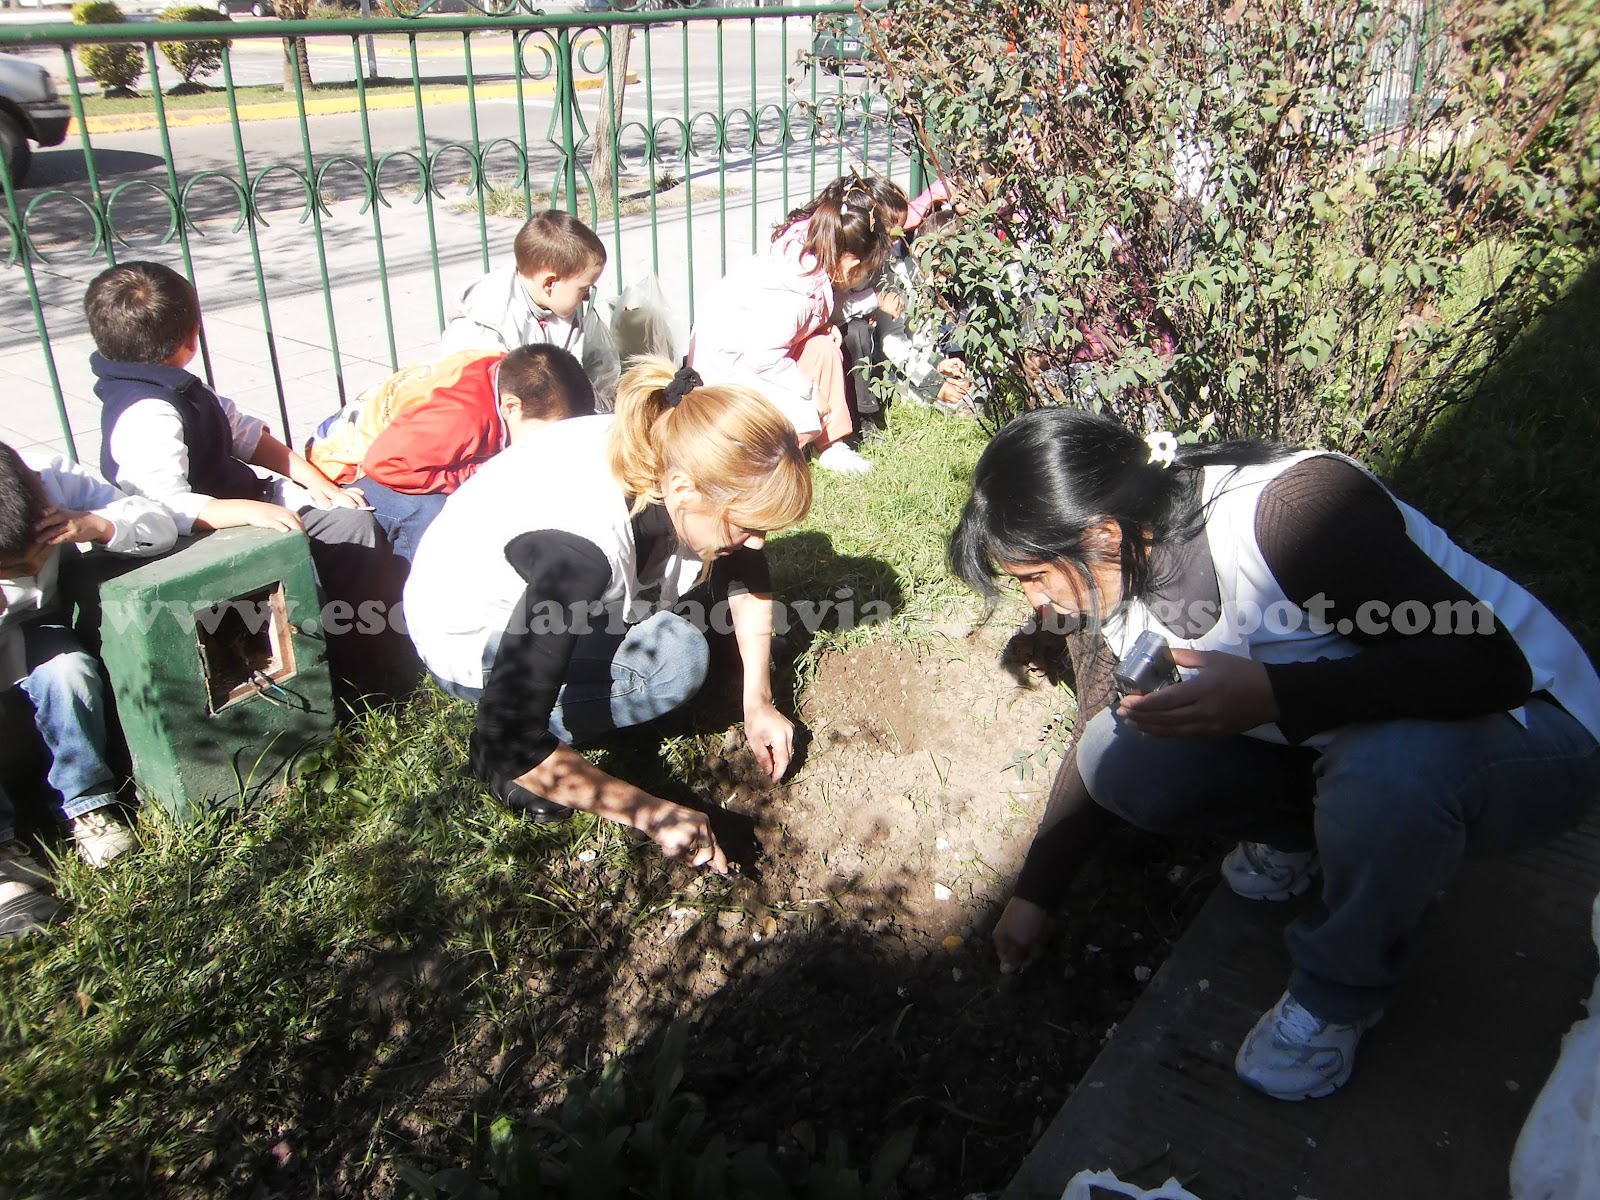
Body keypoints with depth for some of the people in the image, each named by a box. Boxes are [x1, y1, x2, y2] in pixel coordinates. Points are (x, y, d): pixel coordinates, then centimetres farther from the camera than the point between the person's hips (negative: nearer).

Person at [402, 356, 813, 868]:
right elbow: (506, 741, -39)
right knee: (674, 657, -28)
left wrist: (758, 701, -7)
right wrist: (651, 812, -34)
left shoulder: (673, 455, -20)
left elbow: (746, 574, -1)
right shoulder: (583, 543, -40)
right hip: (470, 635, -7)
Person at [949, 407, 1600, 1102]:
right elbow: (1098, 747, 7)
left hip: (1526, 727, -5)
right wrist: (1033, 894, 12)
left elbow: (1490, 665, -31)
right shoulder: (1111, 577, -8)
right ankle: (1302, 827, 13)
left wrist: (1270, 696, -42)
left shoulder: (1291, 507, -32)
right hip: (1327, 739, 6)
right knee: (1121, 760, -14)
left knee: (1388, 770, -40)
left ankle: (1342, 986, -9)